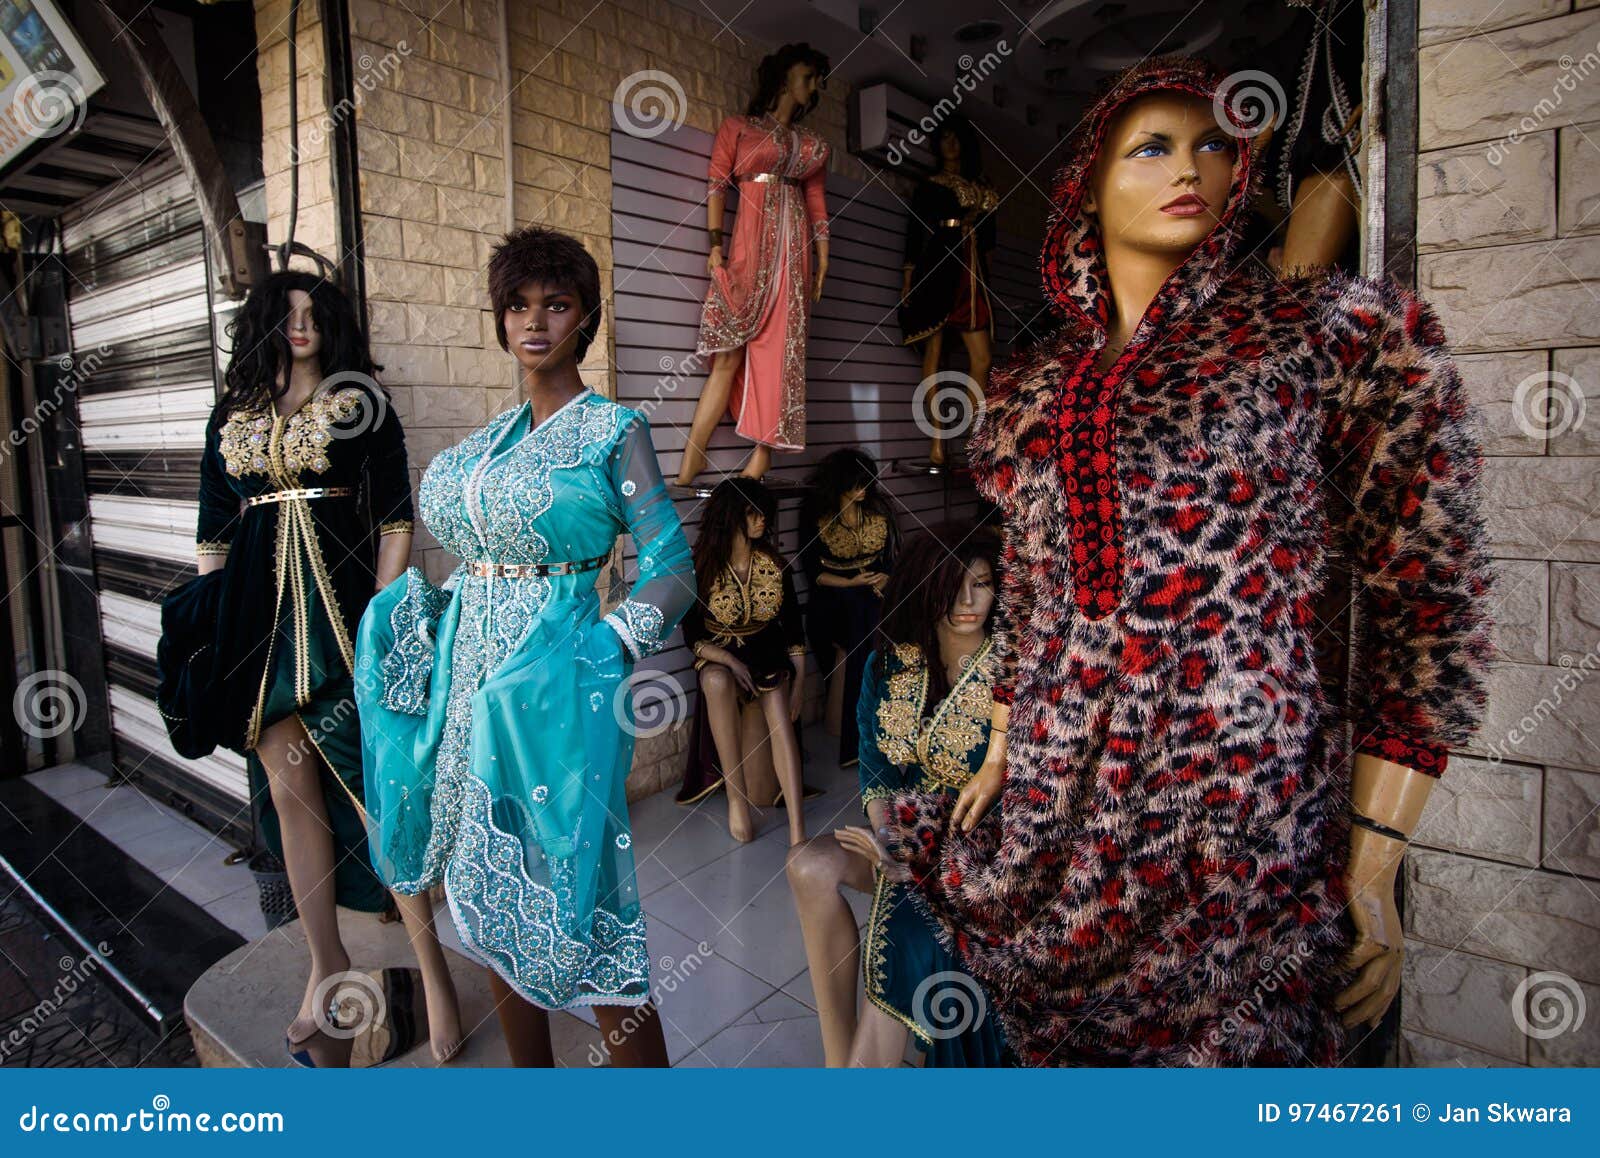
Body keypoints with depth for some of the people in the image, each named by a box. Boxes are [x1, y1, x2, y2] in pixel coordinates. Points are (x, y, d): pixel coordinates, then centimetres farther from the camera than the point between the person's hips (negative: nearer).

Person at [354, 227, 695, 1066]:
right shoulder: (489, 438, 15)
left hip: (550, 682, -6)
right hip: (469, 672, 7)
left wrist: (606, 649, -20)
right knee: (490, 886, 14)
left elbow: (672, 573, -7)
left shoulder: (614, 431, -3)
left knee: (575, 898, -5)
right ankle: (528, 1072, 33)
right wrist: (424, 618, 5)